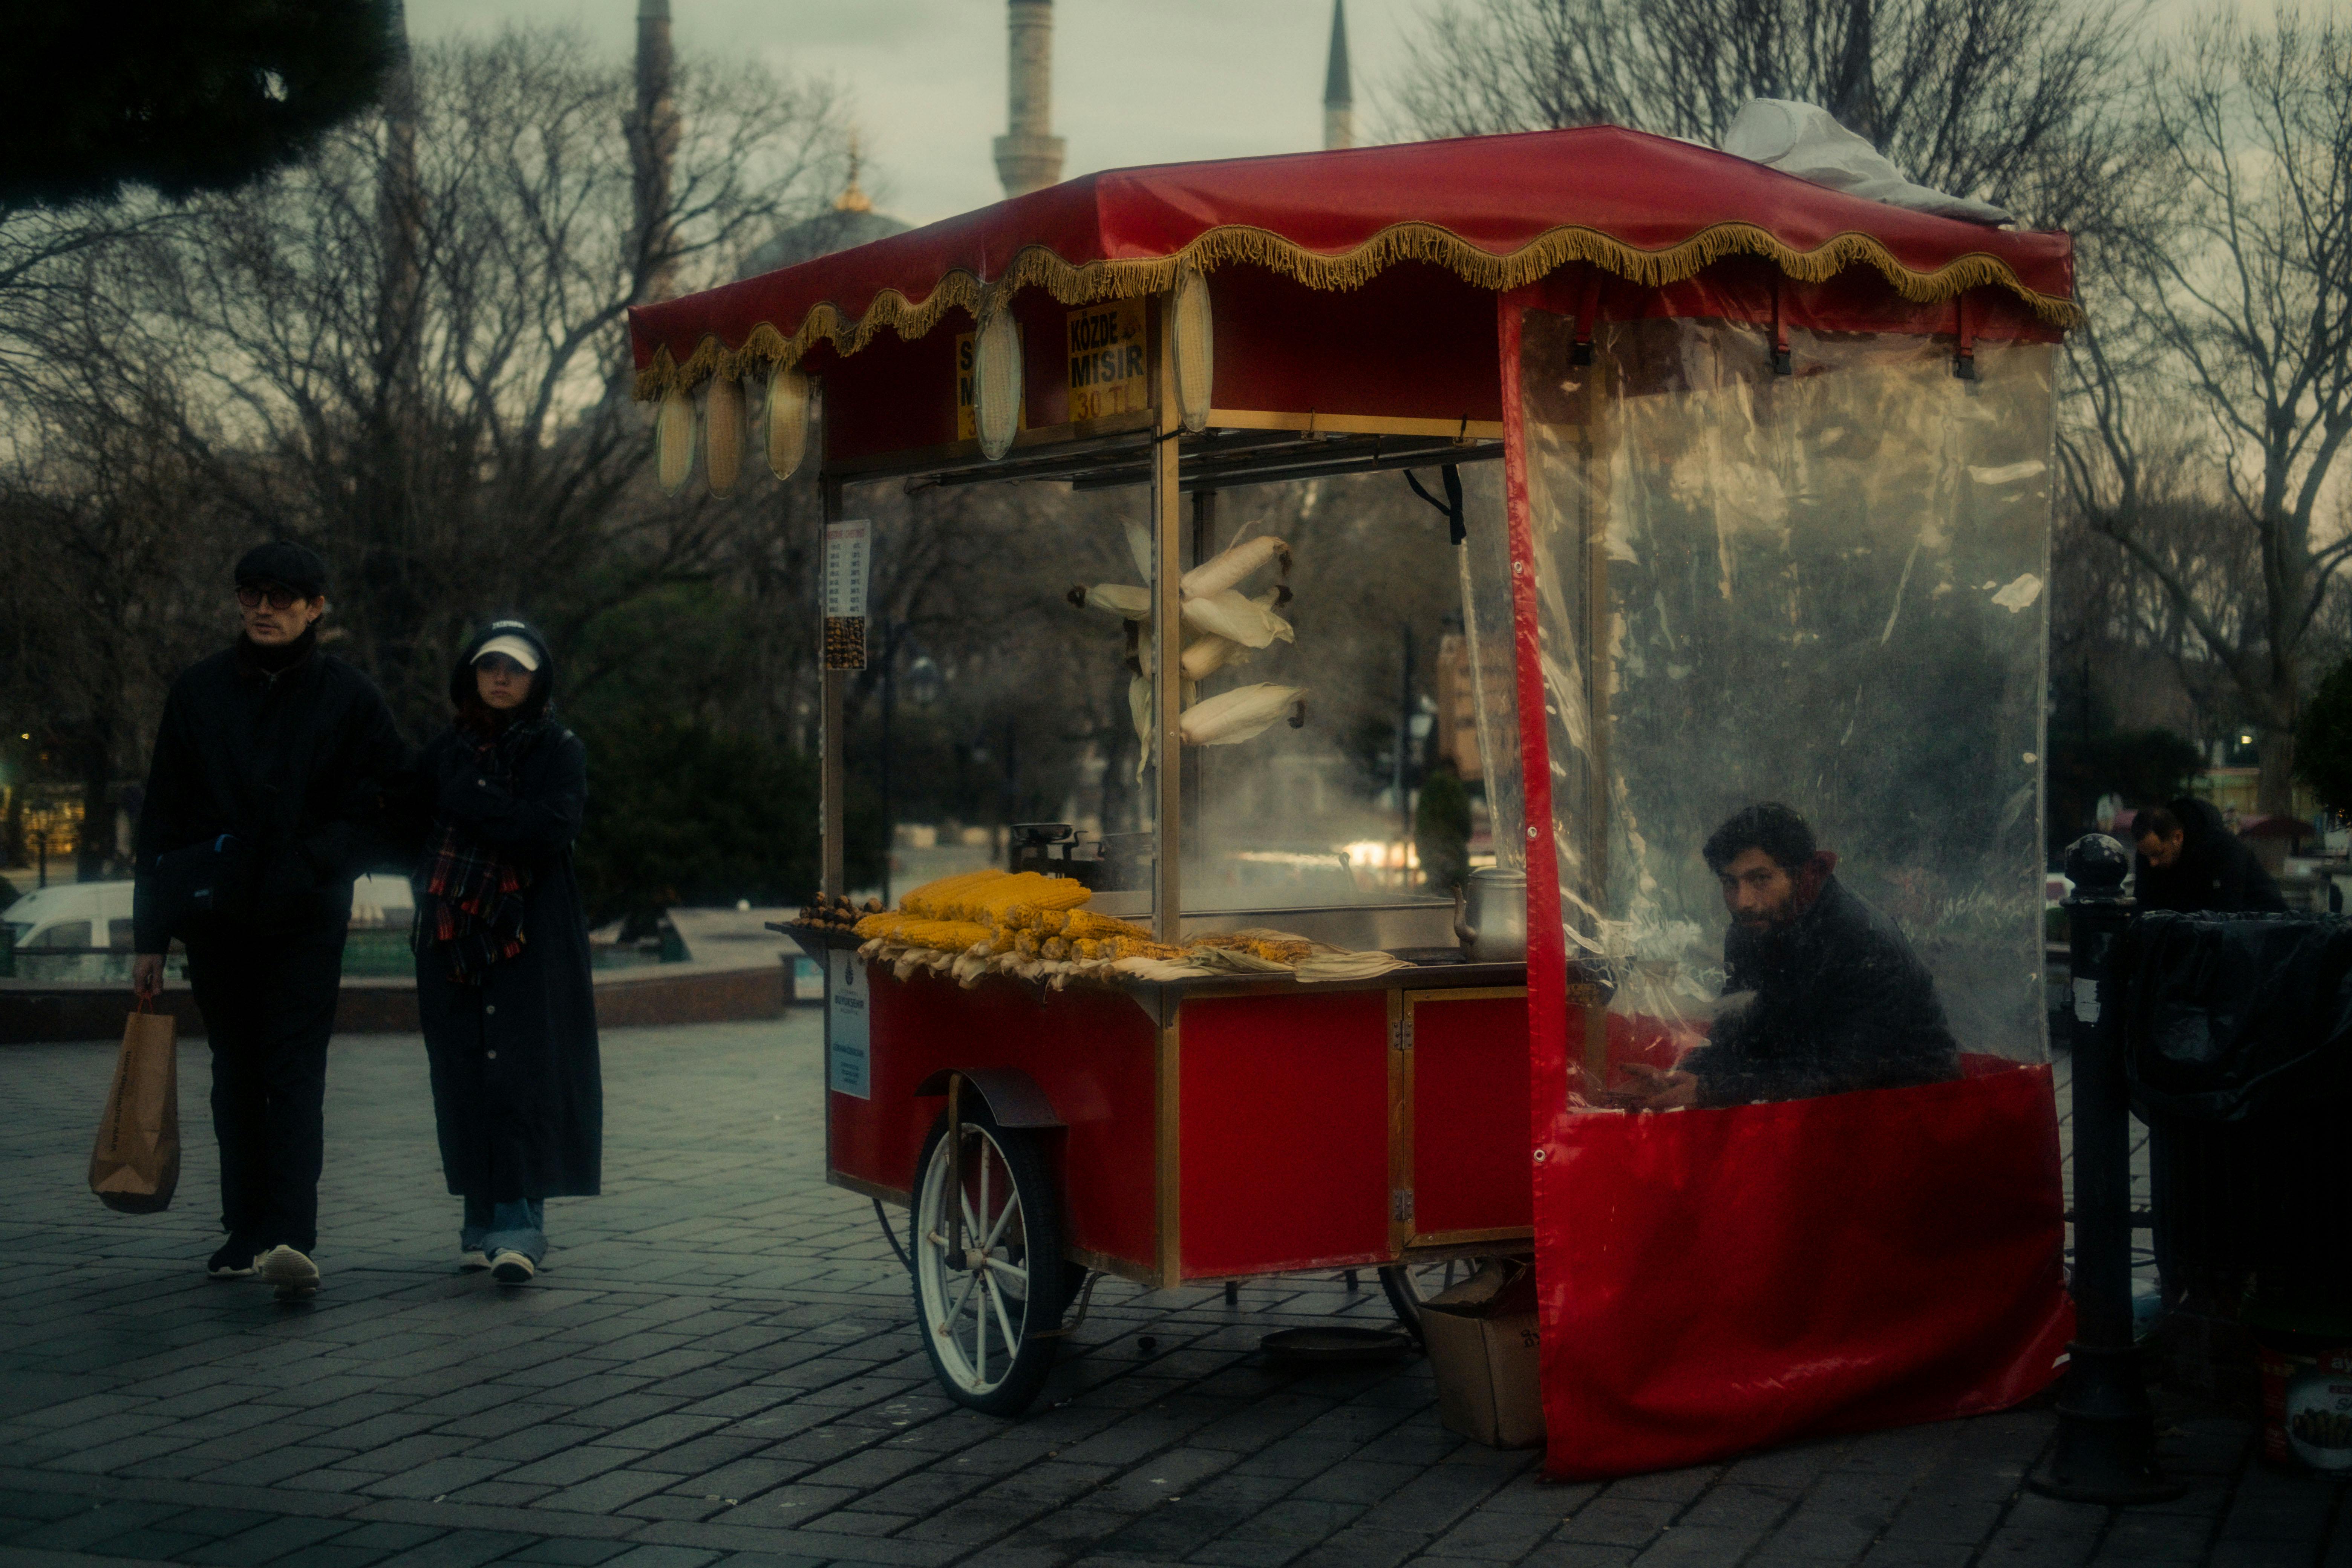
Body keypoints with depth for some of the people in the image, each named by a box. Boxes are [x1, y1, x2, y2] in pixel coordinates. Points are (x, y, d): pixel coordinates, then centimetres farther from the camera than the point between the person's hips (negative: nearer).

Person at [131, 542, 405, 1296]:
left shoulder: (350, 698, 2)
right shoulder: (198, 690, 8)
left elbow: (374, 811, 2)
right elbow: (161, 815, 8)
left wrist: (309, 867, -15)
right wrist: (150, 931, 5)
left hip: (306, 921, -3)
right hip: (216, 919, 3)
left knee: (295, 1074, -10)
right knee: (235, 1077, 10)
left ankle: (289, 1236, -19)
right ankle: (245, 1232, 17)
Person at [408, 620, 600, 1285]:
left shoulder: (560, 750, 3)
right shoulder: (446, 751, 14)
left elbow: (552, 830, -11)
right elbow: (411, 828, 12)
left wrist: (475, 804, -9)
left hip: (532, 941, -4)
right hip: (455, 939, 4)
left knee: (522, 1074, -11)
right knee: (464, 1077, 4)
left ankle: (519, 1225, -13)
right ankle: (482, 1222, 11)